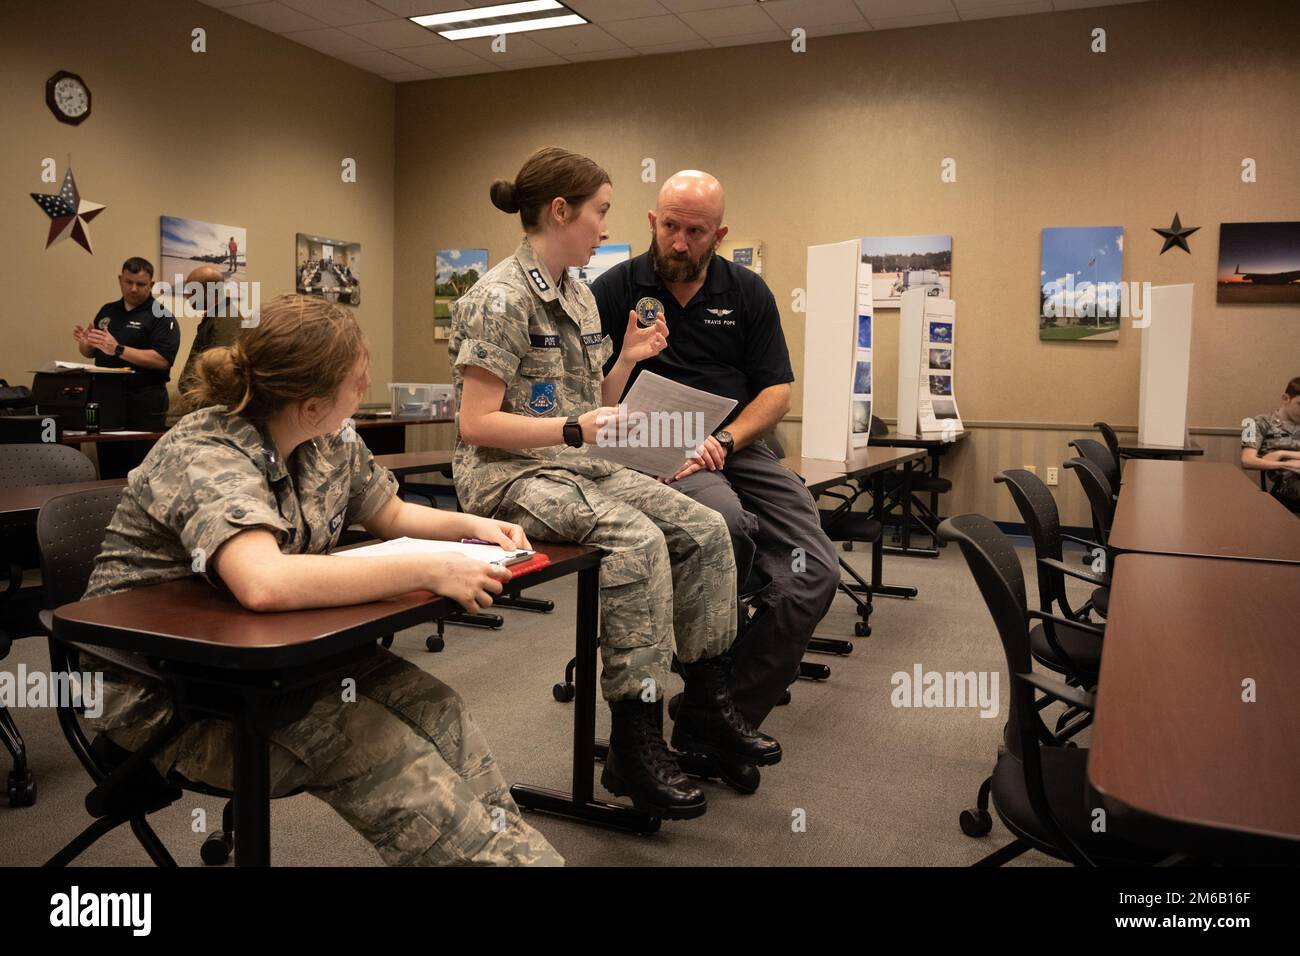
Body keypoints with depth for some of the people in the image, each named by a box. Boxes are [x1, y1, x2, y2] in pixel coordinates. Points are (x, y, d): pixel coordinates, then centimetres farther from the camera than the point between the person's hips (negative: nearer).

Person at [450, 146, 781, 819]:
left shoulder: (579, 296, 16)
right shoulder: (501, 298, -11)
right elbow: (477, 423, -17)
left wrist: (628, 361, 2)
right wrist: (576, 428, -25)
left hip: (579, 468, 8)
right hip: (509, 476, -8)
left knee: (705, 529, -7)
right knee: (638, 541, -32)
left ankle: (706, 706, 6)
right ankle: (635, 744, -22)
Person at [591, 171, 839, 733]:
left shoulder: (748, 293, 12)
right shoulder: (615, 290, 5)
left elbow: (776, 391, 8)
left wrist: (723, 442, -9)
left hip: (737, 445, 4)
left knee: (815, 575, -16)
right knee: (728, 520, -37)